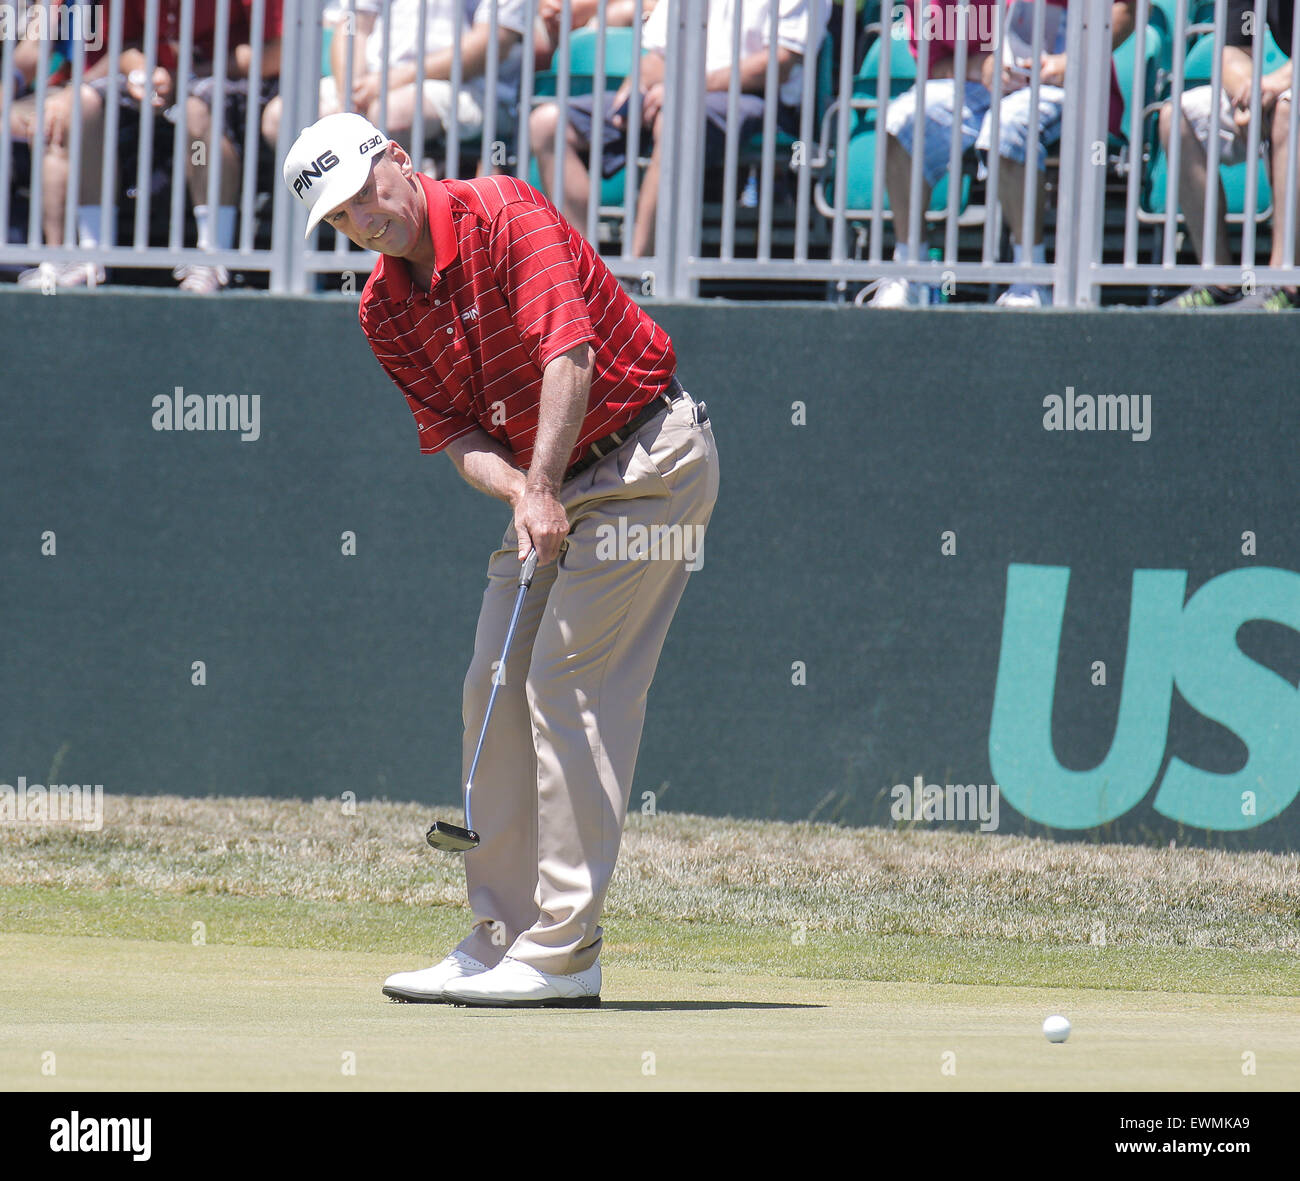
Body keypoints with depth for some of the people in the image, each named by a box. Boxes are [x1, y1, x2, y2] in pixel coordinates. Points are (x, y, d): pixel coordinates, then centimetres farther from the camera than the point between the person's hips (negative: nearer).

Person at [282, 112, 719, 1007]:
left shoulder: (505, 216, -18)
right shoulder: (384, 310, 5)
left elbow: (570, 354, -26)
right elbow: (455, 433, -1)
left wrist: (543, 487, -32)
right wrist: (518, 494, -21)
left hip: (648, 455, -8)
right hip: (543, 482, 9)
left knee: (568, 681, -14)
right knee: (496, 687, 6)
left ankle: (564, 954, -15)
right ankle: (501, 937, 13)